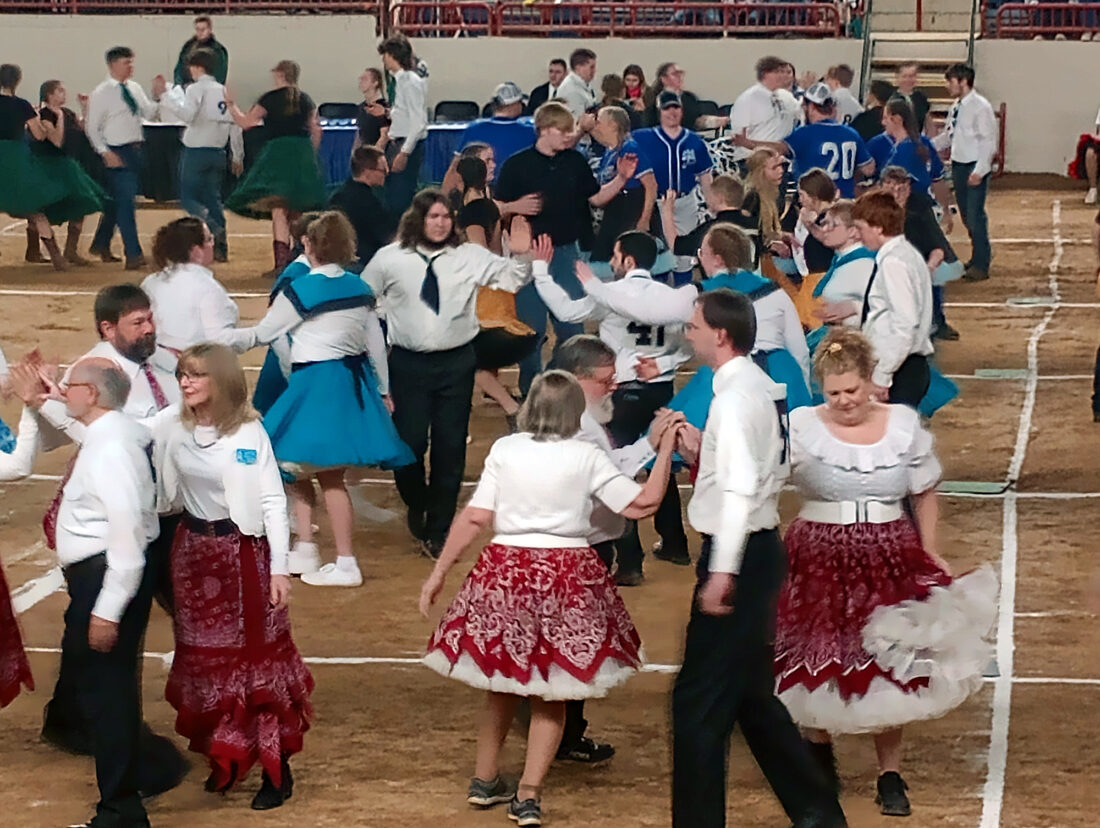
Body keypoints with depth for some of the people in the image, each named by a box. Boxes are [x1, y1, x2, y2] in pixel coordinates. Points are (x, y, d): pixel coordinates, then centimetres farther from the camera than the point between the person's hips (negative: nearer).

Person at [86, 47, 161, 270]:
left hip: (137, 150, 7)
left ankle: (101, 244, 33)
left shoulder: (135, 88, 11)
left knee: (116, 201, 17)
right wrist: (105, 152, -15)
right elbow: (92, 127, -7)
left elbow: (149, 114, 10)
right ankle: (133, 254, -12)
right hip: (118, 153, -7)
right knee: (125, 201, -11)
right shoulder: (101, 93, -8)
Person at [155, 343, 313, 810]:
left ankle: (276, 768, 7)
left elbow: (273, 501, -11)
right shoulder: (170, 429, -2)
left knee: (258, 654, 0)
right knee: (205, 655, 12)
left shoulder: (249, 432, -13)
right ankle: (224, 758, 27)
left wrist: (279, 567, -14)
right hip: (195, 553, 5)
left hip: (245, 552, -4)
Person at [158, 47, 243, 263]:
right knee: (213, 198, 12)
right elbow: (235, 125, 13)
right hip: (218, 152, 6)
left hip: (196, 150, -6)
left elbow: (187, 114, -25)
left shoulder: (196, 89, -10)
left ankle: (214, 228, -19)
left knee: (188, 197, 3)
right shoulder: (224, 92, 10)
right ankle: (221, 248, 10)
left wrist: (168, 99, -16)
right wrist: (237, 156, 20)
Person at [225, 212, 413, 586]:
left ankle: (346, 565, 1)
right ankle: (304, 552, 20)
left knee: (329, 476, -1)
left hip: (317, 383, -7)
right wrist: (383, 390, 22)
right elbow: (376, 342, 12)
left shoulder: (299, 291, -11)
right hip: (354, 380, 7)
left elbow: (261, 333, -1)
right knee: (299, 468, 16)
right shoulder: (359, 288, 6)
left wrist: (223, 340, 14)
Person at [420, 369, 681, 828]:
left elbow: (475, 518, -5)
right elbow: (643, 503, -2)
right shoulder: (587, 457, -4)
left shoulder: (504, 450, -1)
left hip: (504, 572, 2)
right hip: (568, 579, -2)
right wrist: (666, 449, 9)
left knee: (503, 680, 21)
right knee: (551, 694, 11)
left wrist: (439, 573, 1)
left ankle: (485, 780, 31)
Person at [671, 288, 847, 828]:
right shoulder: (762, 388, 12)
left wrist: (722, 572, -27)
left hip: (740, 552, -10)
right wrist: (703, 453, 9)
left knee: (700, 700, -4)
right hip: (761, 546, 10)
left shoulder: (735, 397, -17)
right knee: (751, 696, 19)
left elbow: (740, 489, -25)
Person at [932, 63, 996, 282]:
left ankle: (981, 266, -3)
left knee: (975, 215, -8)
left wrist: (979, 171, -21)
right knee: (966, 215, 15)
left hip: (975, 167, -9)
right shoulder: (956, 107, 11)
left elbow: (988, 141, -16)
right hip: (958, 165, 9)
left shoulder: (980, 107, -13)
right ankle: (981, 255, 30)